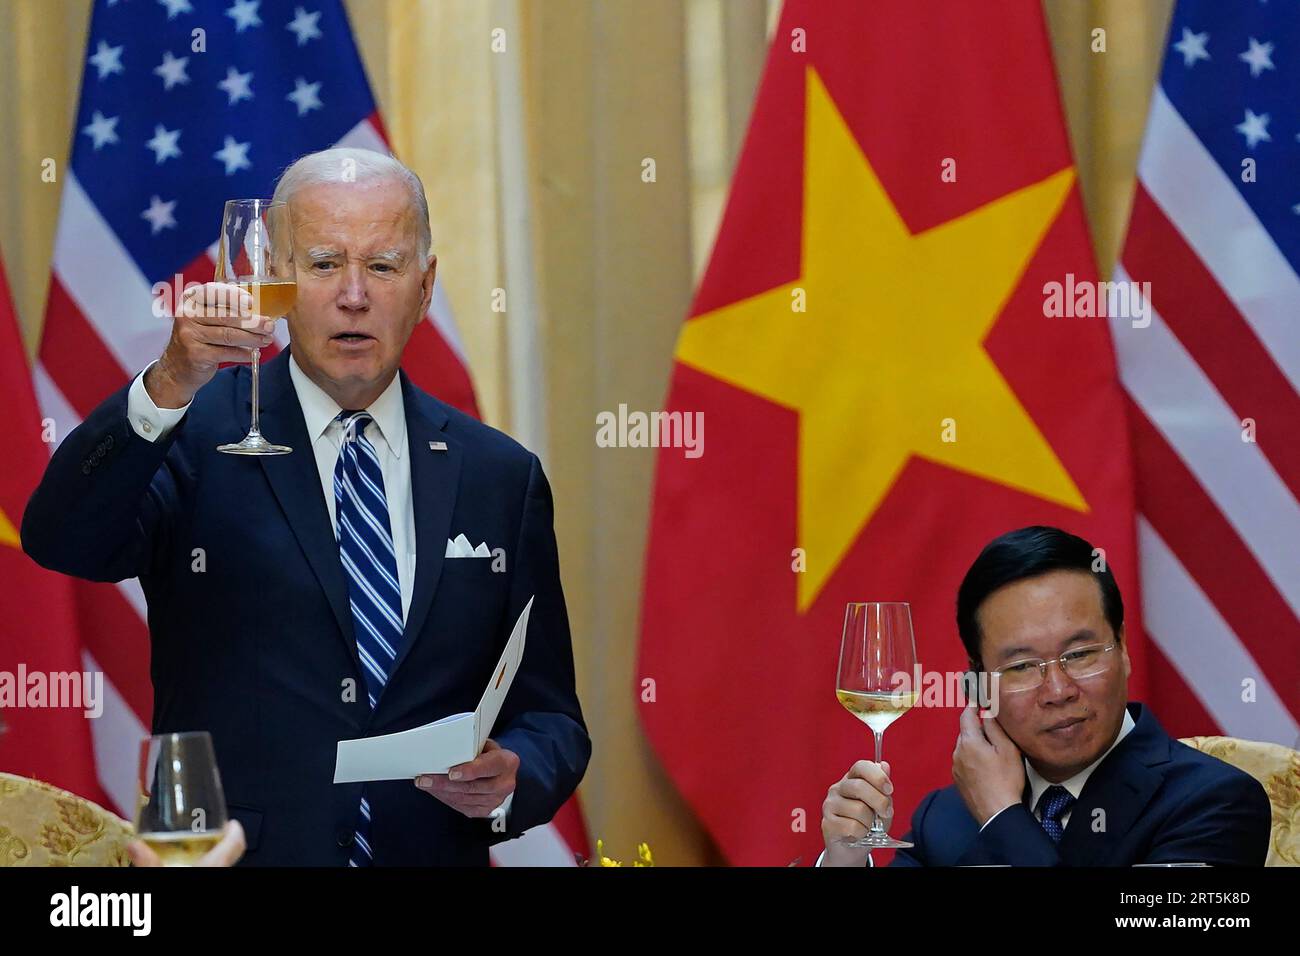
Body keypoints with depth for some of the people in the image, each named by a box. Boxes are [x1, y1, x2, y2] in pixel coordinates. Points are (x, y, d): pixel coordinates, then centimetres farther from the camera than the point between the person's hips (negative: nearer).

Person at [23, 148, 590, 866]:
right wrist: (169, 387, -25)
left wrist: (510, 780, -6)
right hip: (226, 852, -4)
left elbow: (550, 717, 15)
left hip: (432, 856, 5)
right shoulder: (195, 435, 5)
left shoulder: (499, 477, 12)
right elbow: (60, 540, -13)